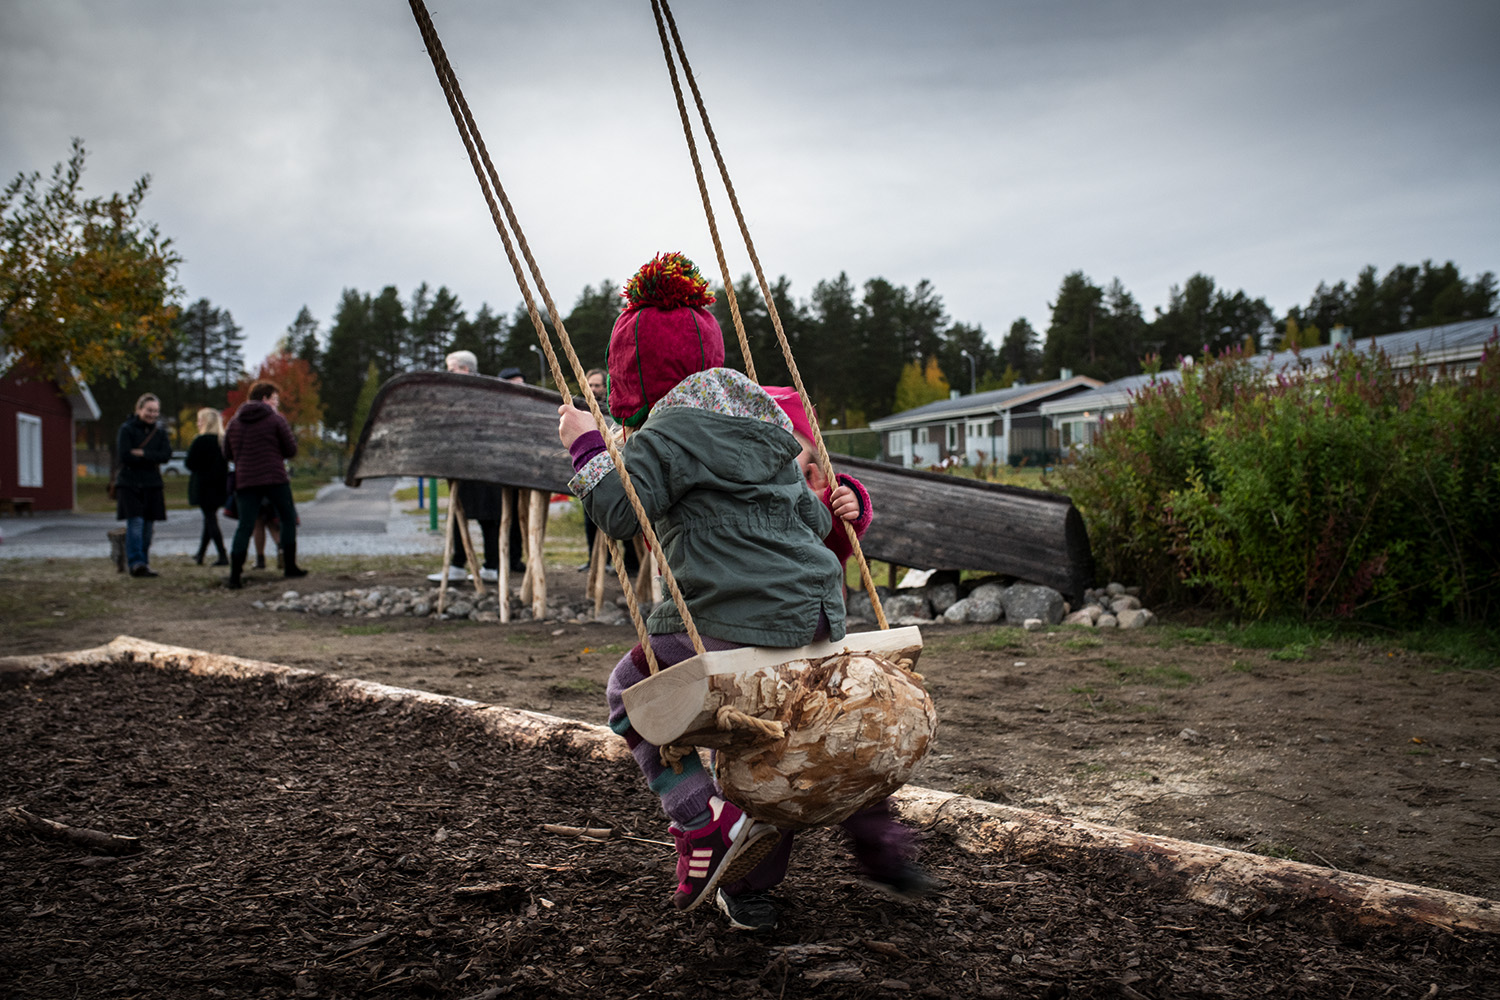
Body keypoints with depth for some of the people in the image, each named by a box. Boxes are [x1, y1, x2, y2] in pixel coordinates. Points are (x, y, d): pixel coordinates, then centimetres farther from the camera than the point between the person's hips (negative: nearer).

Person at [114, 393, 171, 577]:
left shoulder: (159, 431, 11)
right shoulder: (126, 429, -3)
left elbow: (166, 455, -4)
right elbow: (124, 456, -13)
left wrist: (142, 454, -15)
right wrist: (152, 458, -8)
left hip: (152, 485, 4)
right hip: (129, 484, -4)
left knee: (147, 524, 5)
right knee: (135, 522, -14)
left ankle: (143, 564, 13)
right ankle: (136, 563, -16)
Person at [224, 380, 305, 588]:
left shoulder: (234, 423, 11)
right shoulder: (276, 420, -1)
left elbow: (227, 454, 15)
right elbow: (291, 450, -2)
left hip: (245, 481, 3)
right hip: (275, 478, -3)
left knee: (245, 525, 2)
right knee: (288, 518, 13)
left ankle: (235, 575, -6)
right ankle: (289, 566, 13)